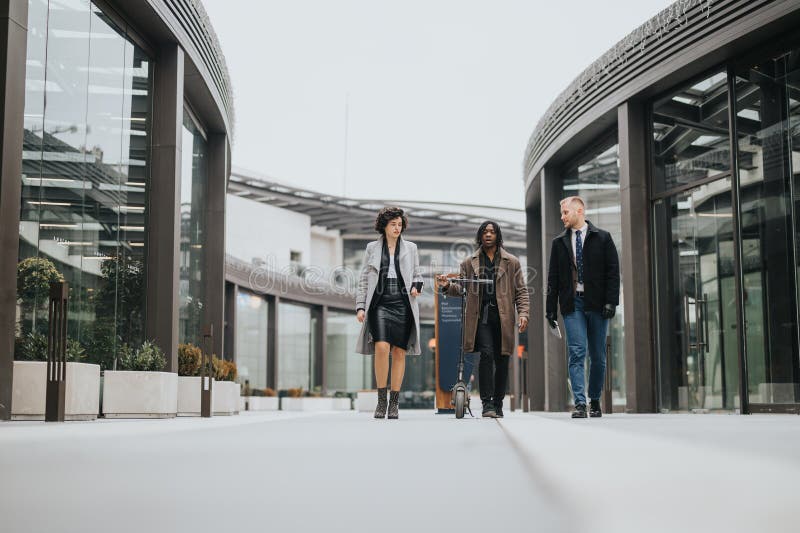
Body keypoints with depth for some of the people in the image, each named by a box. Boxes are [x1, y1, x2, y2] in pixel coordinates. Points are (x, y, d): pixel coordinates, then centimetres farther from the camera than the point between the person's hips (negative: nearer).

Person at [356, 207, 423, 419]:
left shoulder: (410, 248, 13)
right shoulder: (372, 248, 10)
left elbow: (417, 275, 18)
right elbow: (363, 280, 10)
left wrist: (416, 286, -4)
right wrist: (360, 306, 2)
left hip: (403, 304, 1)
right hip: (380, 303, -1)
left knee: (399, 352, 0)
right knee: (382, 347, -18)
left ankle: (394, 403, 8)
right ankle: (381, 400, -6)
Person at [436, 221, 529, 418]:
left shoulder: (511, 262, 12)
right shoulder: (470, 263, 14)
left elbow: (521, 291, 11)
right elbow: (461, 288, 12)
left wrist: (523, 313, -2)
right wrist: (447, 285, -9)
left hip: (503, 318, 1)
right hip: (481, 317, -1)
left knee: (501, 361, 3)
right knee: (486, 354, -18)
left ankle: (498, 404, 16)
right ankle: (487, 403, -14)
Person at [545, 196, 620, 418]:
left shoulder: (602, 238, 6)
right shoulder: (559, 243, 13)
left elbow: (613, 272, 1)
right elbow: (553, 278, 12)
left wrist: (611, 301, -8)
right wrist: (550, 308, 6)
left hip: (596, 303, -1)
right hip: (572, 304, 1)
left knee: (598, 355, 5)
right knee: (577, 352, -11)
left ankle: (595, 401, 19)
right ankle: (580, 403, -14)